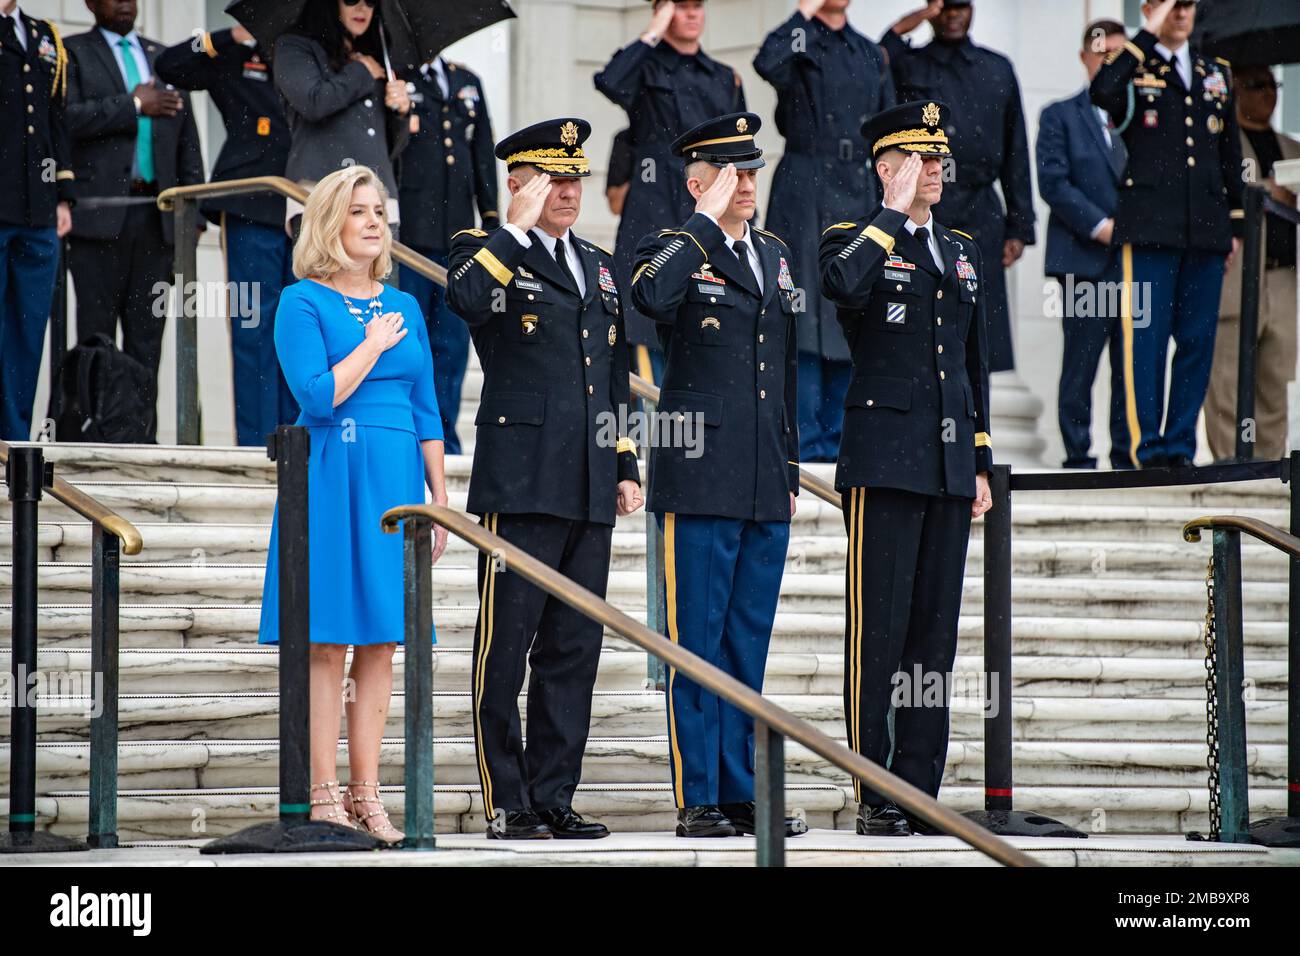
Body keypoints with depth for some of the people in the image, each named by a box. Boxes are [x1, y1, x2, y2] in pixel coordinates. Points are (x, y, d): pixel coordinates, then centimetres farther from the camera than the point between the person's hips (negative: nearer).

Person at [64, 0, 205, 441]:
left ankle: (141, 435, 2)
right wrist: (133, 105, -11)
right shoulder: (74, 53, 6)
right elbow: (67, 117, -11)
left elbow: (187, 138, 18)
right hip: (100, 216, -4)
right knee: (97, 334, -6)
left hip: (155, 218, 4)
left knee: (147, 334, 2)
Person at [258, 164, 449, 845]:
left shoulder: (403, 307, 15)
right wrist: (375, 343, -5)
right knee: (328, 641, -5)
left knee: (380, 642, 4)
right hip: (331, 476, -5)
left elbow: (426, 411, 17)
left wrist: (440, 497, 12)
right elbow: (318, 396, -14)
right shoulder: (304, 302, -2)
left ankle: (366, 795, 6)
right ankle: (324, 796, -3)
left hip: (398, 479, 5)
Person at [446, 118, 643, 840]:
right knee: (506, 646, -4)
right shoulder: (486, 252, 1)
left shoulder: (599, 267, 20)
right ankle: (507, 804, -1)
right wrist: (517, 226, -17)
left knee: (574, 647, 7)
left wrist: (625, 468, 19)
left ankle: (554, 798, 12)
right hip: (520, 482, -6)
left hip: (589, 490, 6)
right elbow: (467, 298, -25)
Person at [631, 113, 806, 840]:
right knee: (696, 644, -3)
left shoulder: (775, 256, 17)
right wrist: (707, 221, -20)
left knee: (748, 646, 9)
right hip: (701, 480, -6)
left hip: (766, 488, 6)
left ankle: (742, 794, 13)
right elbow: (652, 296, -29)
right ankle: (698, 800, 0)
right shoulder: (678, 250, -2)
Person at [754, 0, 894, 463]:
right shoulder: (800, 42, -2)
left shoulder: (871, 55, 15)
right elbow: (768, 63, -29)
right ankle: (806, 445, -3)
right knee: (806, 319, -5)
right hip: (806, 195, -6)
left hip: (859, 197, 6)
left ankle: (835, 441, 14)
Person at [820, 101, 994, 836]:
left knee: (936, 630, 7)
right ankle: (875, 796, -5)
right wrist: (895, 211, -17)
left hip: (949, 465, 6)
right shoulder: (855, 240, -1)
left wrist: (982, 463, 17)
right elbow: (844, 285, -27)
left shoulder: (965, 253, 18)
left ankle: (921, 791, 10)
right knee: (879, 630, -7)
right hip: (886, 462, -6)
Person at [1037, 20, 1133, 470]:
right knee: (1080, 361, -4)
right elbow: (1053, 182, -3)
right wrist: (1100, 225, -13)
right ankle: (1078, 455, 1)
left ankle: (1128, 455, 6)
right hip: (1086, 260, -3)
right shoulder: (1061, 116, 7)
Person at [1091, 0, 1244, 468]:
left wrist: (1235, 223, 17)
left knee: (1198, 341, 4)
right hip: (1151, 227, -5)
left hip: (1206, 230, 5)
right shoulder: (1133, 70, 4)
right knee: (1147, 338, -5)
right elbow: (1102, 93, -22)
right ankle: (1148, 444, -1)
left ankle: (1180, 444, 10)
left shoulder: (1217, 74, 18)